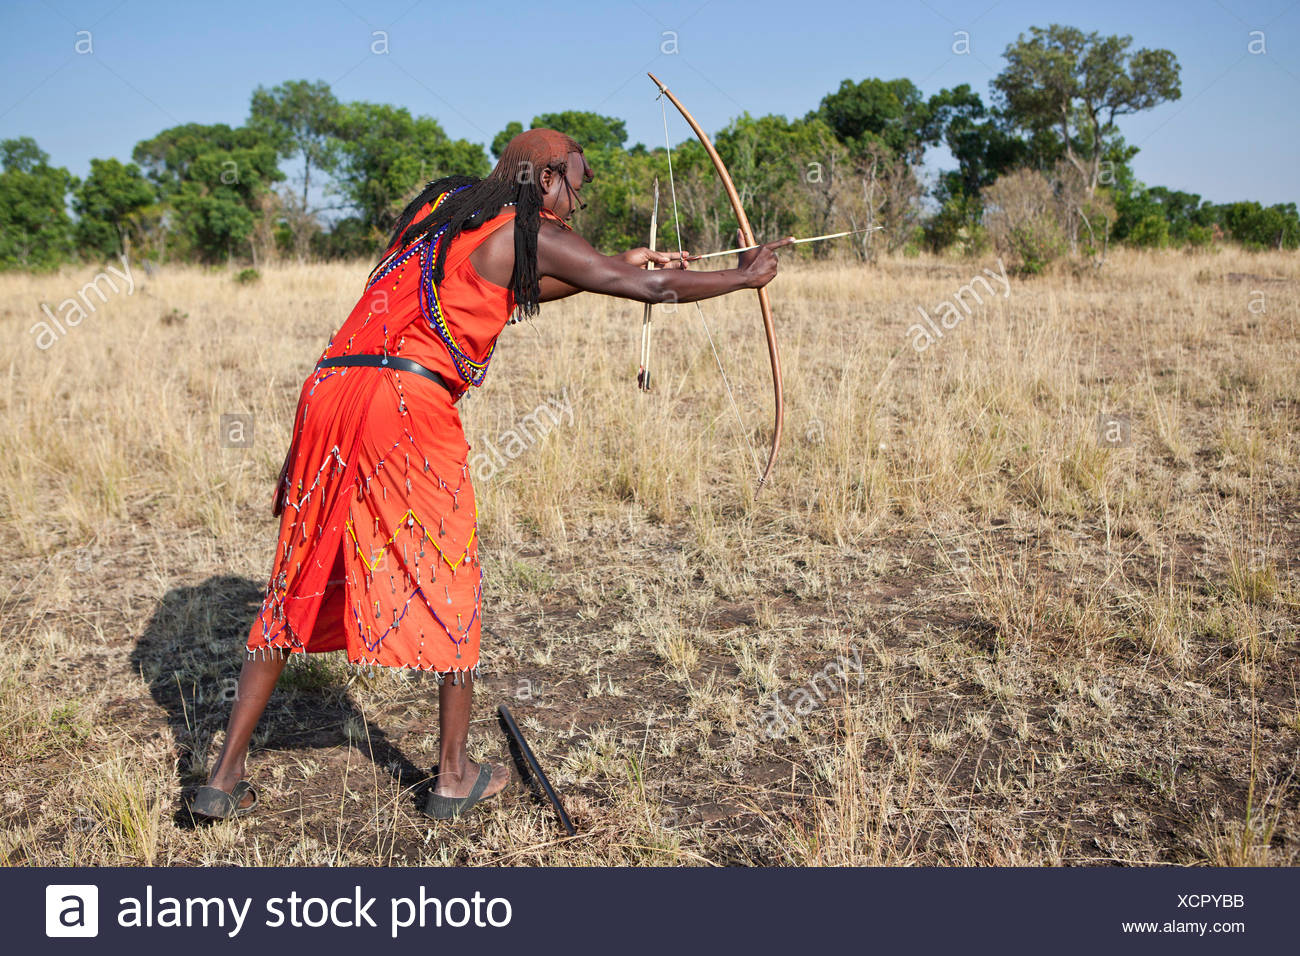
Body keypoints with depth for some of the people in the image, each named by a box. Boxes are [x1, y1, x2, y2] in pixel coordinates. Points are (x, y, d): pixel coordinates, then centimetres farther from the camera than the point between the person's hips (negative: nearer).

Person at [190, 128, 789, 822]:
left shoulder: (441, 211, 25)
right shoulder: (528, 232, 2)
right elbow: (648, 288, 5)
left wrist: (620, 265, 39)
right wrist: (745, 276, 19)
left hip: (328, 392, 7)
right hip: (408, 406, -7)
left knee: (300, 584, 13)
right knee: (447, 583, 9)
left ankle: (224, 778, 17)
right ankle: (453, 777, 20)